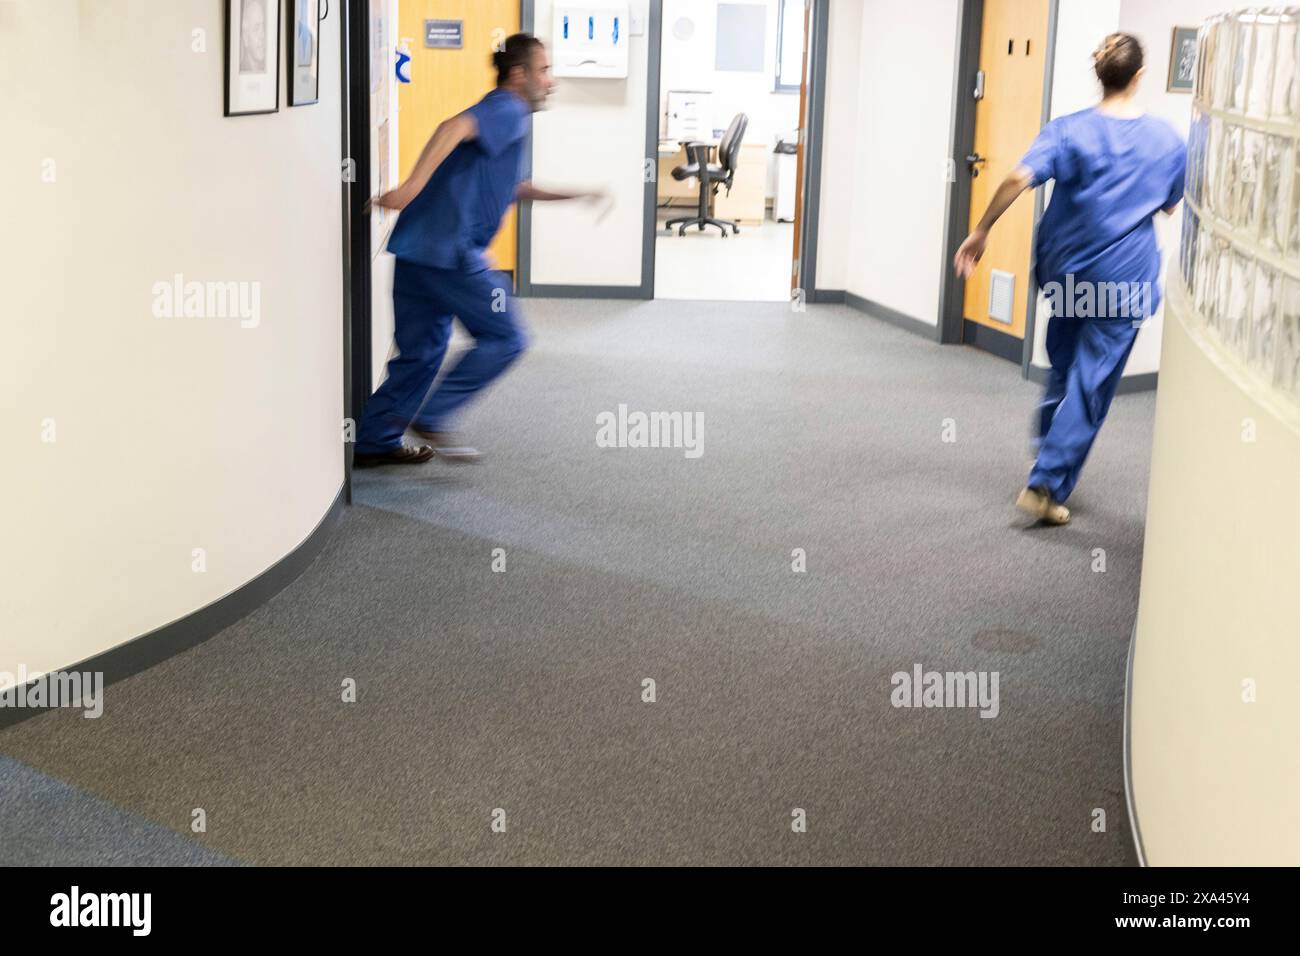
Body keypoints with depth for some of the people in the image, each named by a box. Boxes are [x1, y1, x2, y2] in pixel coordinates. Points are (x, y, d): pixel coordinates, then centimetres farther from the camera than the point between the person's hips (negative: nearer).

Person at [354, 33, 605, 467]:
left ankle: (374, 442, 20)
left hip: (417, 248, 10)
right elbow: (455, 127, -25)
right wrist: (412, 186, -33)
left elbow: (513, 188, 37)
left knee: (422, 352, 16)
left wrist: (573, 195, 34)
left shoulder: (506, 119, 26)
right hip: (449, 248, -10)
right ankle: (430, 417, -1)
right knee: (504, 338, 0)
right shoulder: (509, 110, -5)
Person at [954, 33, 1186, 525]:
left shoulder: (1069, 130, -6)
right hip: (1124, 279, -2)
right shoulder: (1167, 140, -2)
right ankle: (1046, 485, -3)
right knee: (1091, 384, 1)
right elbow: (1170, 205, 12)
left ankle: (1049, 448, 35)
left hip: (1066, 268, 2)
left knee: (1064, 367, 22)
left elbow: (1019, 178, -21)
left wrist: (981, 231, -13)